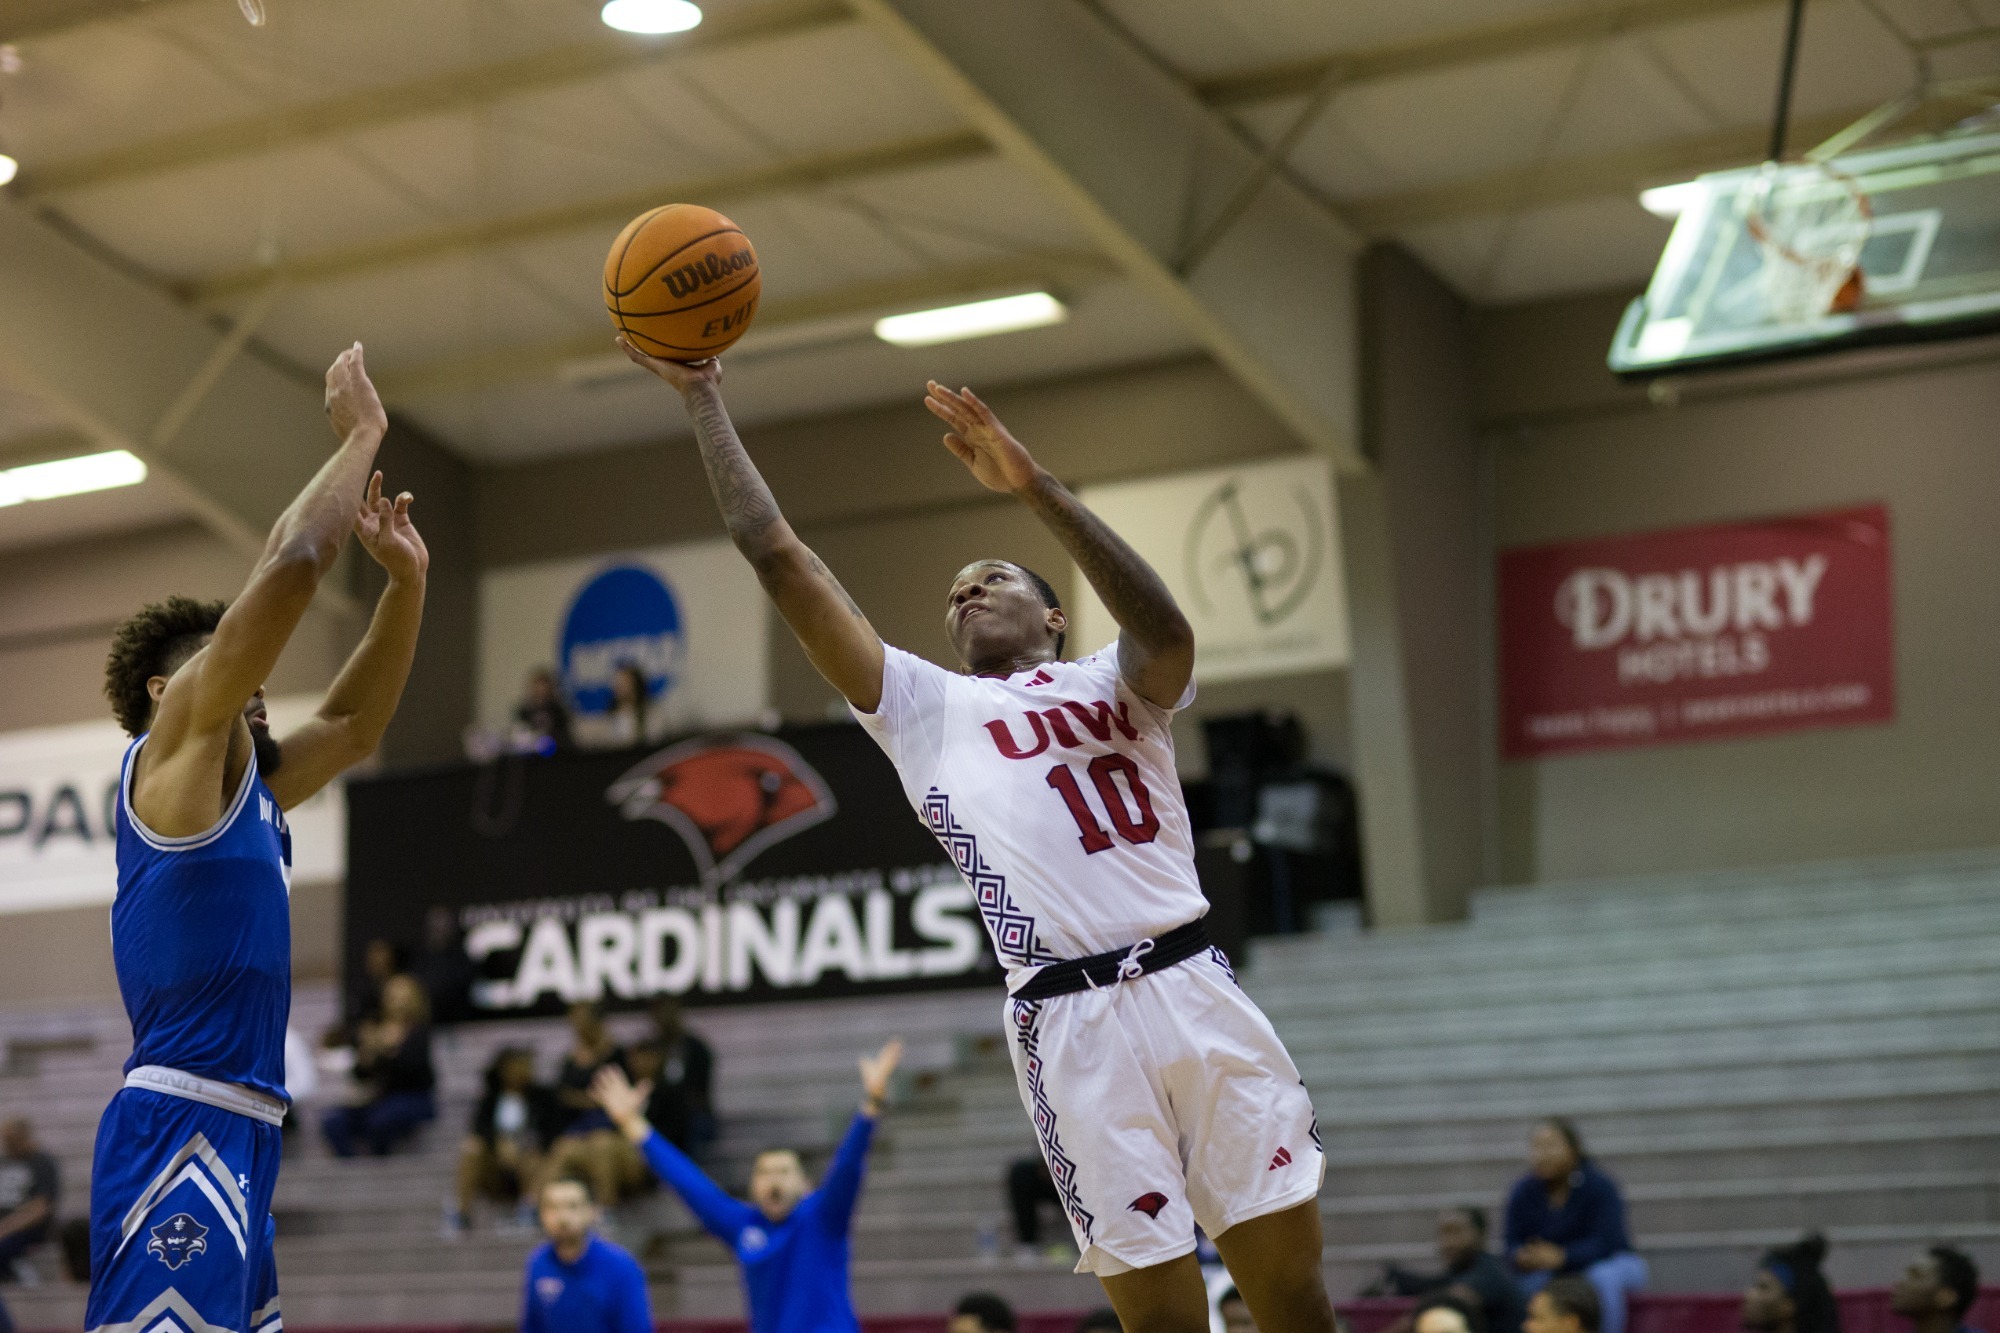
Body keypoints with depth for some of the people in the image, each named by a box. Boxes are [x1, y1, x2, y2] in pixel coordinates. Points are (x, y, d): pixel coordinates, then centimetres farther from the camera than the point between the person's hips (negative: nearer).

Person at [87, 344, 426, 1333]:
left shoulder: (247, 789, 23)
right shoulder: (172, 748, 0)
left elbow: (356, 727, 34)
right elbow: (289, 567, -8)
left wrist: (405, 582, 22)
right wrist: (359, 434, 2)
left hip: (234, 1135, 10)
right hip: (181, 1128, -10)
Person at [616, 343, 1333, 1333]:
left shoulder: (1113, 685, 17)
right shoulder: (924, 707, 19)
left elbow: (1168, 638, -9)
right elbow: (778, 556, 15)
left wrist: (1034, 488, -16)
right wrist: (702, 398, 14)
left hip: (1194, 987, 0)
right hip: (1070, 1021, 0)